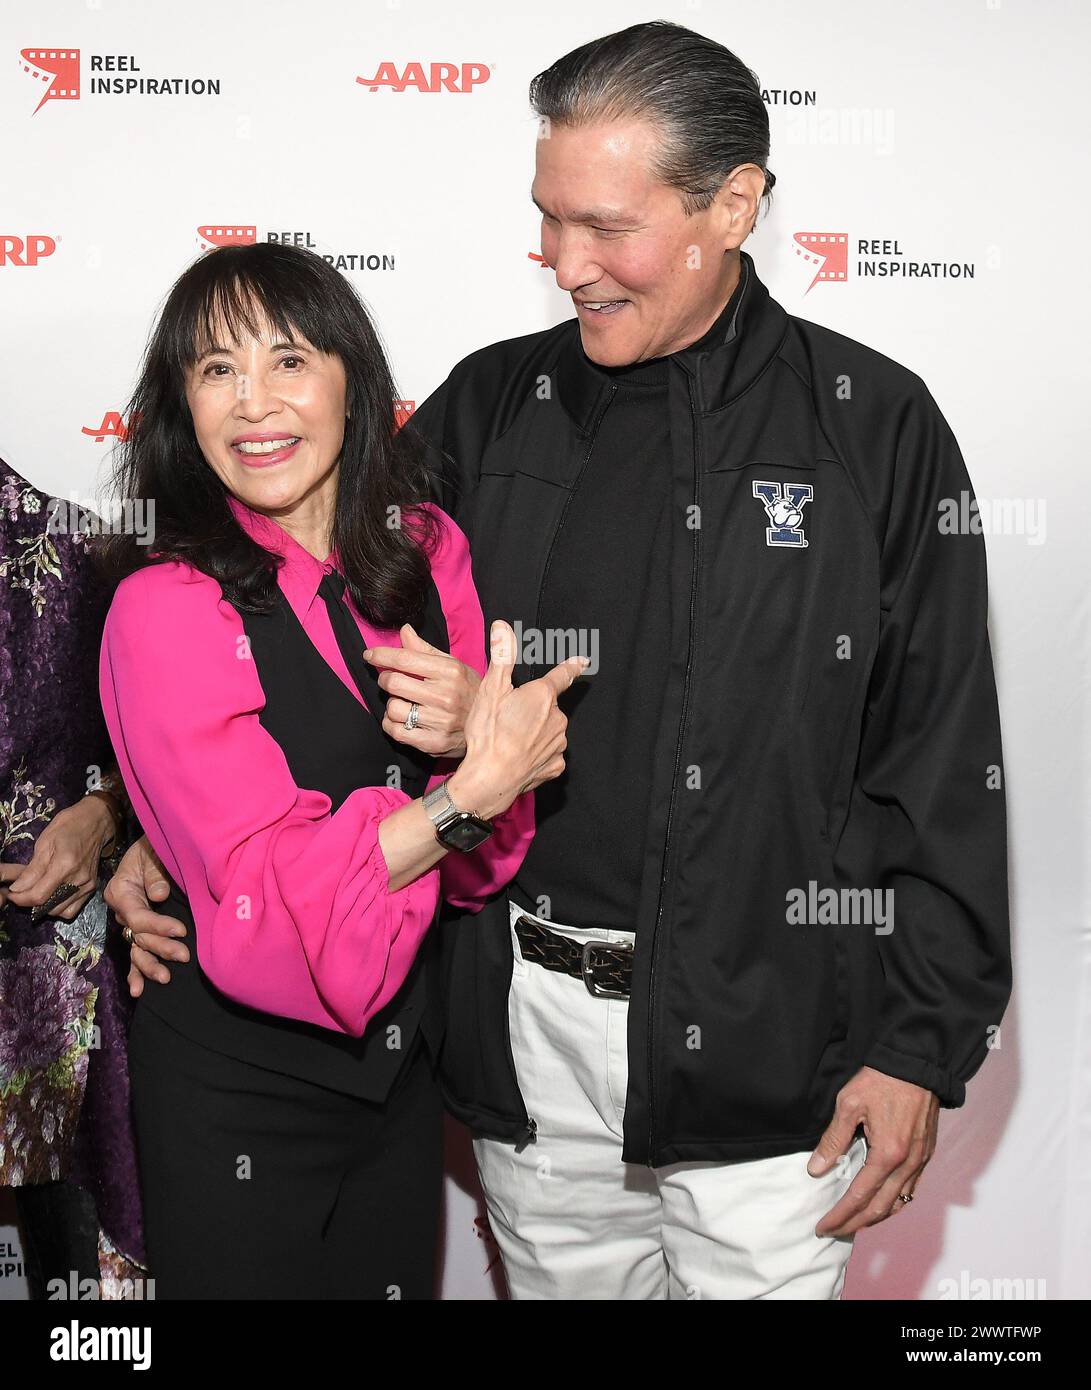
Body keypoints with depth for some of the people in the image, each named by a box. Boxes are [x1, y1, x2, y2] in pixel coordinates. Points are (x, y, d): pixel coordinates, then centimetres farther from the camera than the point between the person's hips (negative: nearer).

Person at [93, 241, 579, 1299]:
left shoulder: (427, 550, -1)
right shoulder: (165, 608, -18)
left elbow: (488, 858, 0)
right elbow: (261, 905, -22)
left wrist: (476, 726, -21)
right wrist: (469, 794, -29)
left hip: (401, 1062, 5)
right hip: (234, 1097, -5)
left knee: (399, 1274, 22)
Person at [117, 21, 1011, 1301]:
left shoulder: (874, 426, -5)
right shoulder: (488, 410, 2)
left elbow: (942, 762, -4)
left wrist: (924, 1040, -5)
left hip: (768, 1045, -2)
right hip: (527, 1026, 3)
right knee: (561, 1277, 20)